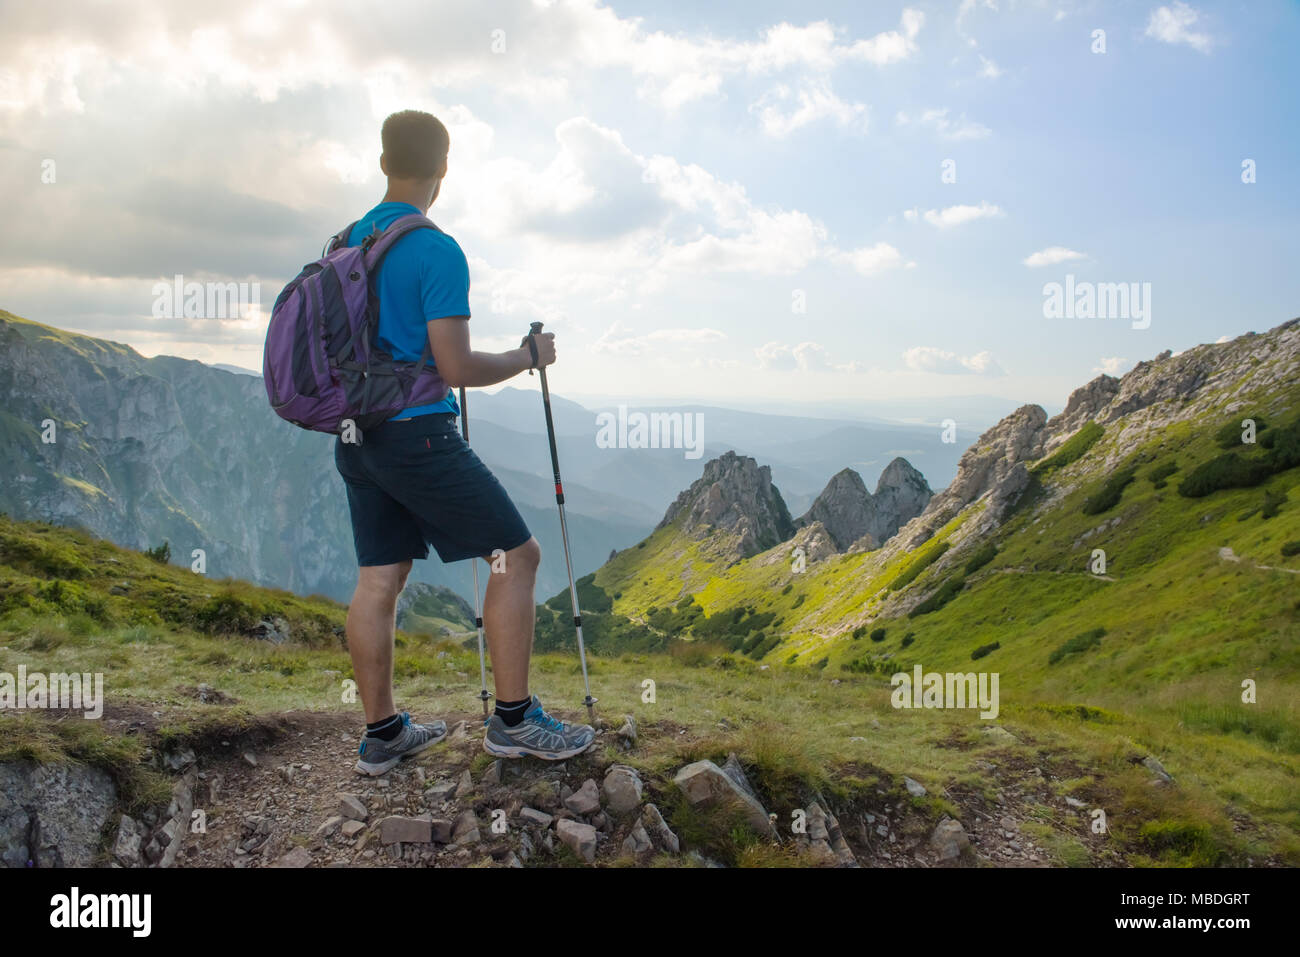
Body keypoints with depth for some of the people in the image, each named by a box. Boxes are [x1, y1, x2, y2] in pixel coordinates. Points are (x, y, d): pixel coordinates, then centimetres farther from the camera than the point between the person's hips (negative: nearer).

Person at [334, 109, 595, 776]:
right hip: (419, 434, -8)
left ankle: (381, 734, 20)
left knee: (379, 579, 11)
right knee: (516, 555, 2)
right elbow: (457, 370, -17)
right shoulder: (437, 252, -14)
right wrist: (528, 356, -1)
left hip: (356, 438, 8)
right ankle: (513, 719, 5)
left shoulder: (346, 242, 11)